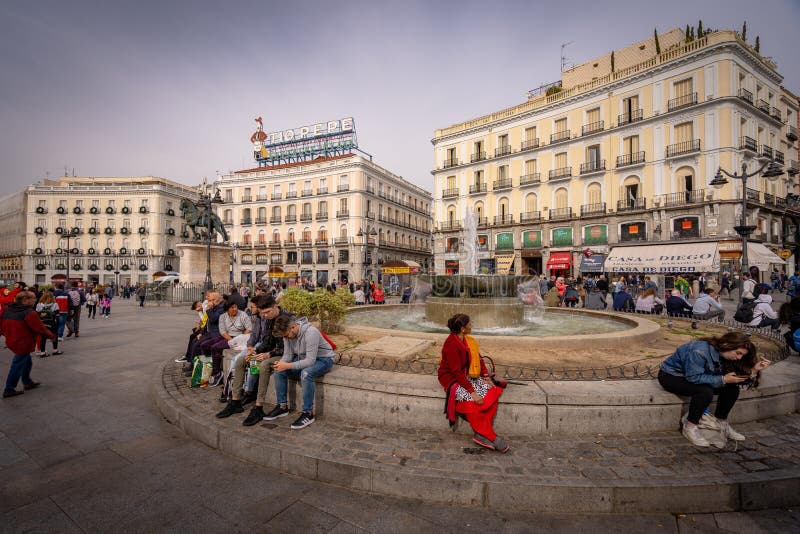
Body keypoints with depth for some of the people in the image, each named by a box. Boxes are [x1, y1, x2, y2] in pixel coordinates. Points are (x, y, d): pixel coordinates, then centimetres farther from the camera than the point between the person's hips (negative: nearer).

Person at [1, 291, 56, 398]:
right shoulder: (29, 313, -22)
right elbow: (40, 328, -17)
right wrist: (52, 335, -3)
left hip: (11, 341, 9)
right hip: (23, 343, -9)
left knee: (27, 362, 22)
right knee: (18, 365, 4)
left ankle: (27, 383, 34)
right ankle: (9, 390, 13)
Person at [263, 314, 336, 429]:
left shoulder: (311, 332, -31)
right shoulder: (287, 333, -8)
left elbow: (311, 360, -32)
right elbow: (288, 354, 0)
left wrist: (287, 366, -34)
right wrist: (281, 363, -22)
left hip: (323, 359, -8)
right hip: (303, 358, 8)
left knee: (306, 373, -35)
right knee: (279, 371, -7)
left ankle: (308, 413, -20)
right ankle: (282, 406, 9)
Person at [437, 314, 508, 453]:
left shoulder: (467, 340, 4)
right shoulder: (451, 344, -22)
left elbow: (478, 359, 8)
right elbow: (456, 372, -25)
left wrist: (486, 376, -6)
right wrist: (472, 391, -26)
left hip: (466, 376, 8)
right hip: (451, 379, -8)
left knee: (492, 392, -11)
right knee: (471, 399, -28)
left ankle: (481, 433, -8)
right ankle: (489, 436, -10)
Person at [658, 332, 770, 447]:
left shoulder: (722, 355, -4)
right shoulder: (699, 351, -31)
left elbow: (737, 377, -2)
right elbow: (693, 378, -30)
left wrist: (753, 370, -15)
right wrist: (723, 380, -27)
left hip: (695, 376, 9)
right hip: (671, 376, -9)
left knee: (732, 389, -4)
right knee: (705, 391, -32)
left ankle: (720, 422, 15)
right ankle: (689, 427, -15)